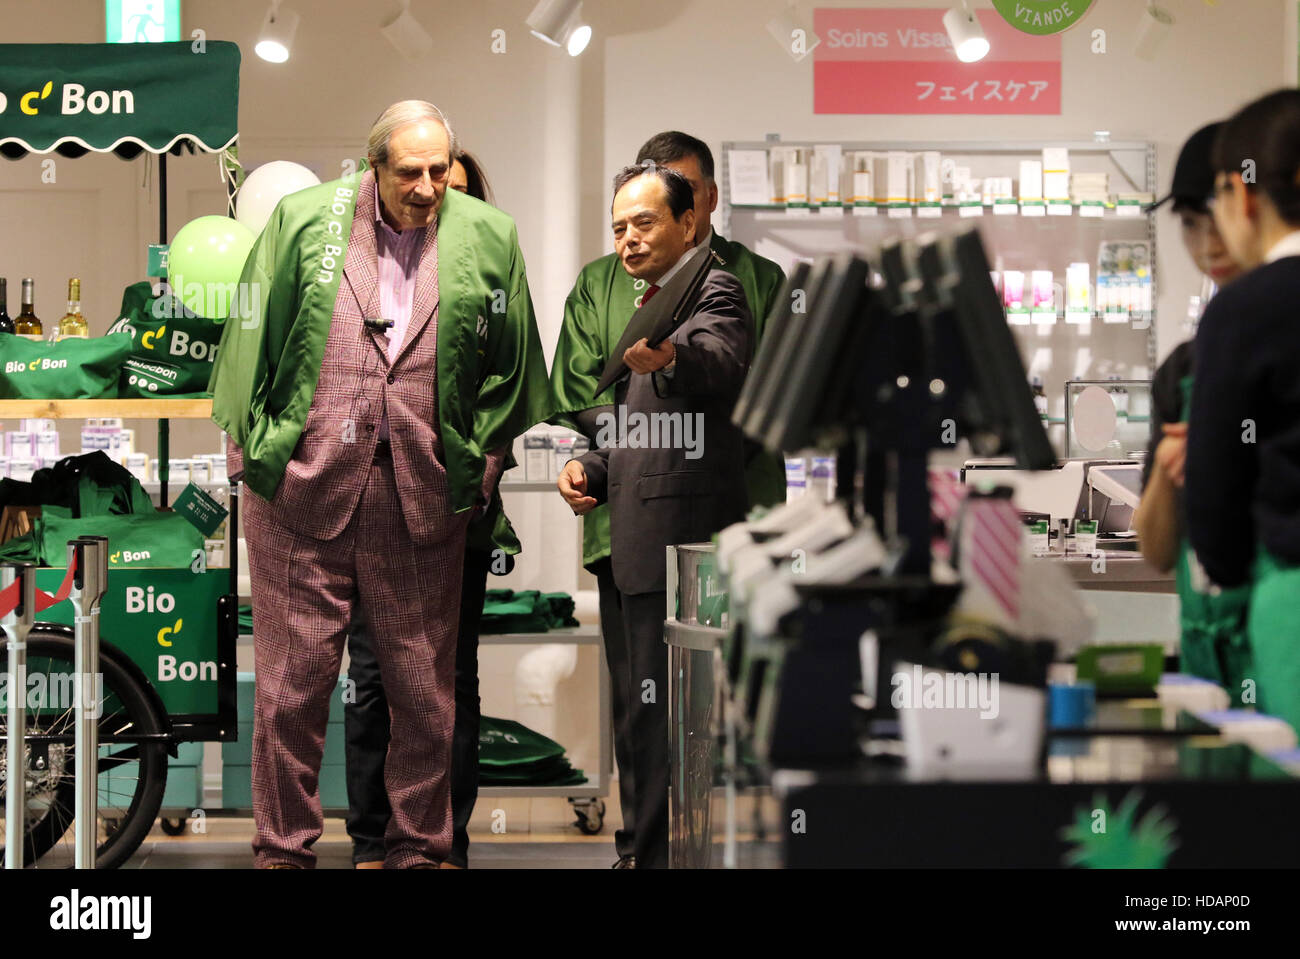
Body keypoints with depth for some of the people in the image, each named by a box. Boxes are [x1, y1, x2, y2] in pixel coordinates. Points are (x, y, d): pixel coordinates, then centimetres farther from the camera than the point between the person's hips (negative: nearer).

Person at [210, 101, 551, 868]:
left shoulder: (489, 240, 4)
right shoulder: (304, 221, 2)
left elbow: (511, 370, 12)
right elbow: (252, 337, 7)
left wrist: (481, 463, 10)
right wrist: (252, 446, 5)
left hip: (424, 500, 1)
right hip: (302, 488, -1)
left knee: (425, 691, 7)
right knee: (293, 684, 3)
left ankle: (419, 848, 22)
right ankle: (284, 848, 16)